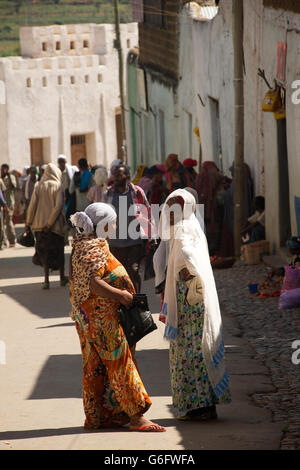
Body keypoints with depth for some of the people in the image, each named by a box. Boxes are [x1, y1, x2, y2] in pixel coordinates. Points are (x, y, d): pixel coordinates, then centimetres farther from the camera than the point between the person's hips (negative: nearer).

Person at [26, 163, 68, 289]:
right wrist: (50, 223, -14)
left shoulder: (38, 186, 0)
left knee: (44, 251, 7)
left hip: (40, 223, 1)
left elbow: (32, 204, -3)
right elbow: (58, 206, -15)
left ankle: (46, 280, -2)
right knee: (58, 250, 14)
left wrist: (28, 222, 3)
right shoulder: (57, 187, -6)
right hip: (56, 225, -1)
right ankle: (62, 278, 23)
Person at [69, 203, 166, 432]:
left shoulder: (82, 246, 14)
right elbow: (93, 283, -27)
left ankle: (96, 417, 15)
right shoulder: (94, 249, -17)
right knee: (120, 363, -7)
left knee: (96, 366, 11)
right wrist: (121, 295, -22)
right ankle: (136, 416, -6)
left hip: (89, 316, 10)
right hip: (103, 317, -10)